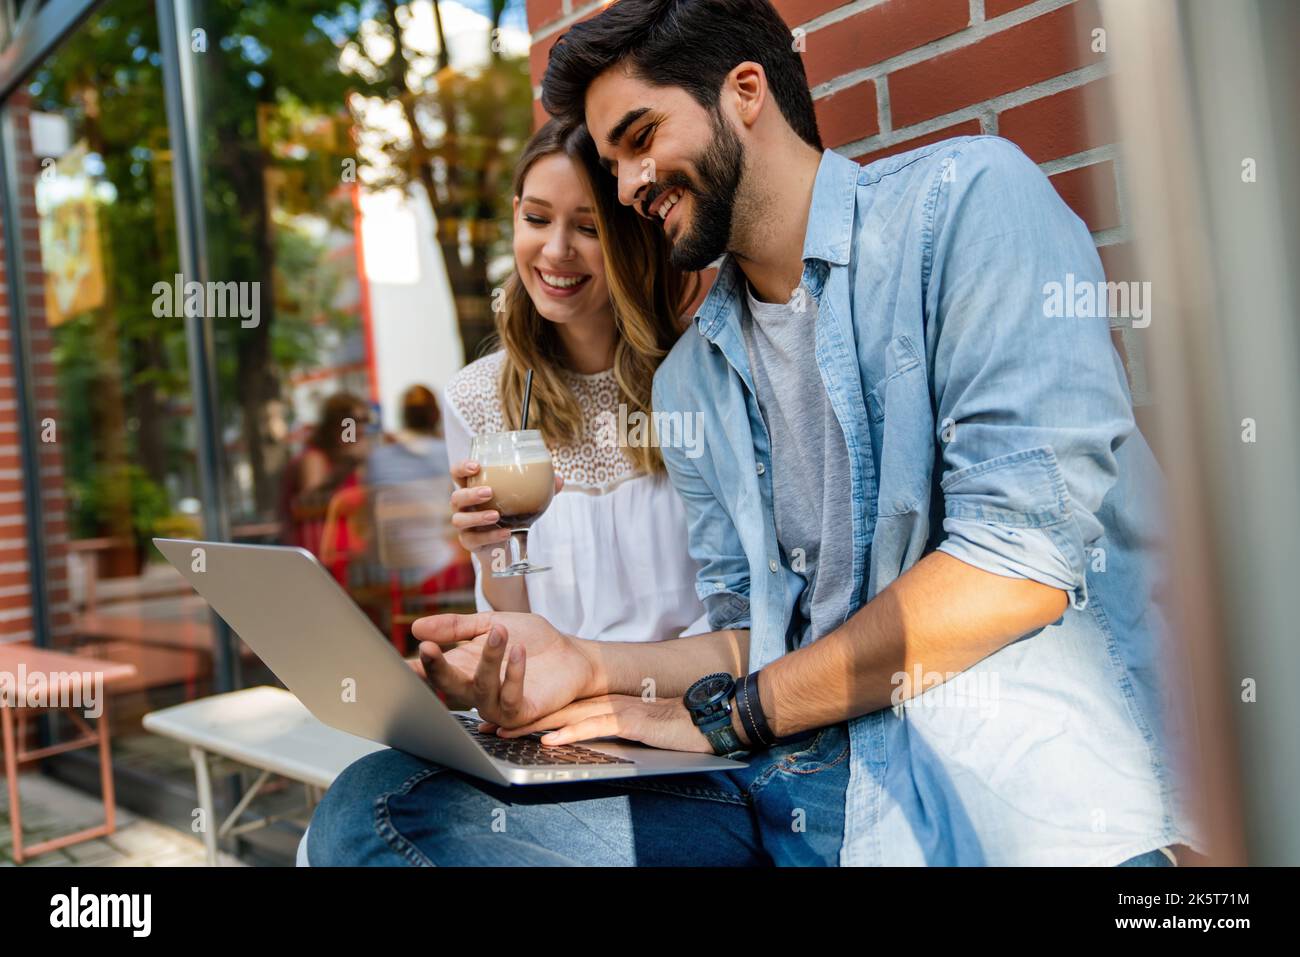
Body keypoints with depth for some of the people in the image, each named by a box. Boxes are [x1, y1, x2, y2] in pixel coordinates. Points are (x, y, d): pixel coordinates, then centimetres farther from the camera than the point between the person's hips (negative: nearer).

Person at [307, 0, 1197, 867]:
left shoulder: (965, 197, -3)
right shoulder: (689, 381, 16)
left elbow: (1025, 555, -14)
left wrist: (731, 713, -7)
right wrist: (585, 666, -5)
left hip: (1009, 769, -5)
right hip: (792, 774, 6)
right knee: (372, 808, -10)